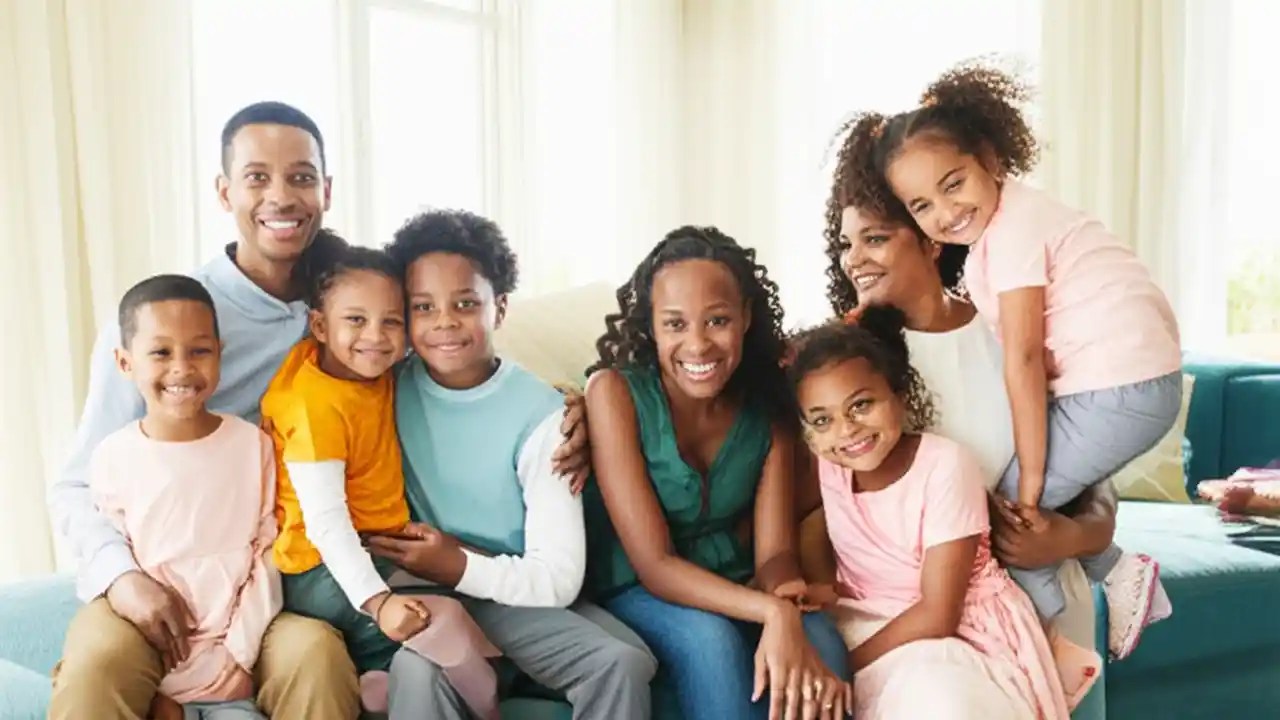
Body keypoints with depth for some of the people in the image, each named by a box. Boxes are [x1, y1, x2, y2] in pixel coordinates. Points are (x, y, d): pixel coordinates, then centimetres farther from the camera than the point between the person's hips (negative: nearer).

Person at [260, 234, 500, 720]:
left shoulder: (378, 371, 2)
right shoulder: (318, 403, -21)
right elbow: (325, 522, -25)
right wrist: (376, 601, -34)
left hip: (374, 552, 9)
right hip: (324, 572, -9)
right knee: (438, 620, -22)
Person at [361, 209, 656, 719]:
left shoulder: (539, 413, -12)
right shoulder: (388, 390, -4)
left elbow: (558, 578, -13)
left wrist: (460, 566, -21)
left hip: (512, 596, 0)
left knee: (623, 664, -22)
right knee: (417, 669, -32)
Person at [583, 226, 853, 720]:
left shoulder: (768, 403, -7)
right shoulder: (614, 392, -20)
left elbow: (773, 551, -10)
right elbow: (654, 566, -23)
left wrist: (789, 622, -34)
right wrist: (774, 612, -38)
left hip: (734, 591, 3)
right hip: (635, 594, -3)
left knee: (821, 643, -27)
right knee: (709, 638, -34)